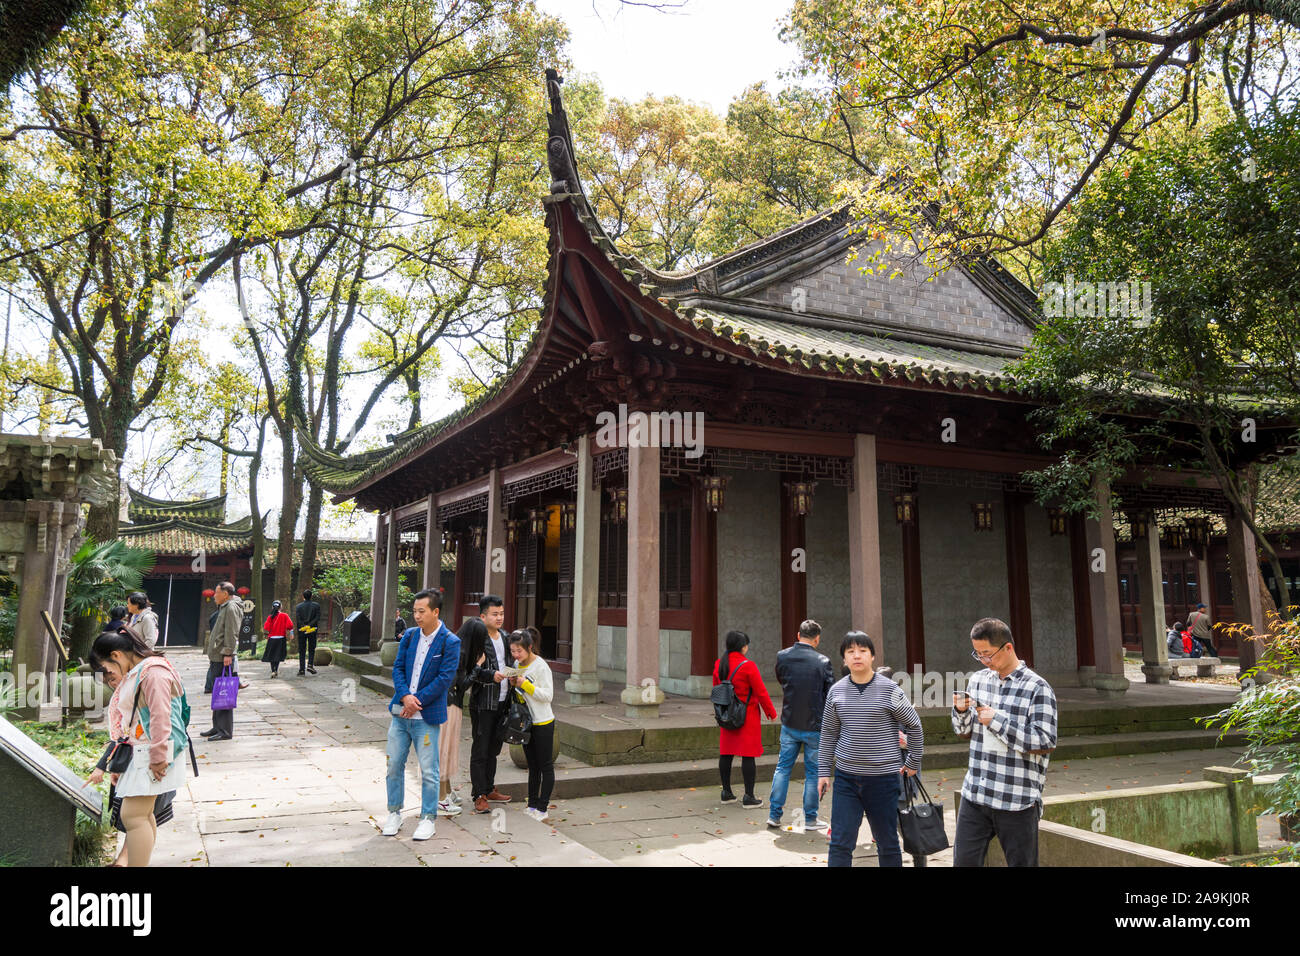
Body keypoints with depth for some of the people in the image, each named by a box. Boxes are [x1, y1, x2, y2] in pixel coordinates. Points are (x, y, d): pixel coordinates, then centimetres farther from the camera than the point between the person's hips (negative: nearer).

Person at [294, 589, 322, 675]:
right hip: (312, 630, 0)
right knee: (311, 649, 12)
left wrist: (304, 626, -12)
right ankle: (310, 665, -6)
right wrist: (309, 625, -13)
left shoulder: (298, 606, 1)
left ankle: (302, 669, 2)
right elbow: (317, 618, -9)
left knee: (302, 651, 5)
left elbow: (297, 619, -8)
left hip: (301, 630, 0)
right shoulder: (316, 605, 1)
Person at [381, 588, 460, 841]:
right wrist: (405, 696, -11)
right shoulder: (410, 635, 6)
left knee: (428, 770, 3)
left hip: (426, 716, -5)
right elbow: (398, 667, 5)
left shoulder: (450, 642, -10)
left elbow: (444, 678, -13)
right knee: (394, 765, 12)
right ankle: (394, 813, 28)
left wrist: (417, 701, -15)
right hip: (401, 712, 5)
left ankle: (429, 819, 17)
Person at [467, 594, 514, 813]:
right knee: (480, 750, 0)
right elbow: (471, 670, -18)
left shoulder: (505, 637, 12)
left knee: (493, 749, 16)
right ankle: (479, 796, 7)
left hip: (501, 702, 7)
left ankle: (489, 789, 28)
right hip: (483, 704, -7)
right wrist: (491, 676, -30)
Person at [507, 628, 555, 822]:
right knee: (532, 766, 15)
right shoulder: (517, 665, 5)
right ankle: (532, 805, 22)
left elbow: (548, 695, -20)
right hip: (526, 721, 7)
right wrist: (513, 684, -6)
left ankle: (542, 808, 7)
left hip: (543, 723, -7)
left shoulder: (540, 666, -17)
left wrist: (525, 684, -25)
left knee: (546, 766, 2)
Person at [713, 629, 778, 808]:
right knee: (748, 755, -1)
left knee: (726, 753, 11)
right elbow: (761, 692, -12)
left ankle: (726, 793, 20)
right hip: (747, 716, -7)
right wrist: (771, 713, 1)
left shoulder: (718, 664, 3)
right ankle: (748, 797, 3)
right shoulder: (748, 666, -16)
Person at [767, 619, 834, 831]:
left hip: (789, 724, 3)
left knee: (783, 767, 15)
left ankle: (774, 814, 19)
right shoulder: (822, 662, -13)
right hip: (814, 726, -3)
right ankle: (810, 819, 18)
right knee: (812, 772, 10)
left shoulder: (782, 656, -5)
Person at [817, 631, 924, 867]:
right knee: (840, 844, 0)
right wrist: (824, 772, 9)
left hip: (884, 778, -2)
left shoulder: (889, 690, -7)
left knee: (887, 844, 12)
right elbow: (828, 734, 10)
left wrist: (913, 763, 7)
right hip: (846, 778, 2)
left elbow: (914, 725, 4)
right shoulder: (836, 691, 2)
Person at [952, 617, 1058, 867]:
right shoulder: (977, 680, 8)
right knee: (964, 861, 6)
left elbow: (1046, 743, -14)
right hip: (975, 795, 5)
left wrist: (997, 720, -16)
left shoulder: (1037, 688, -9)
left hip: (1017, 800, -5)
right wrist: (961, 711, -4)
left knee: (1021, 863, 9)